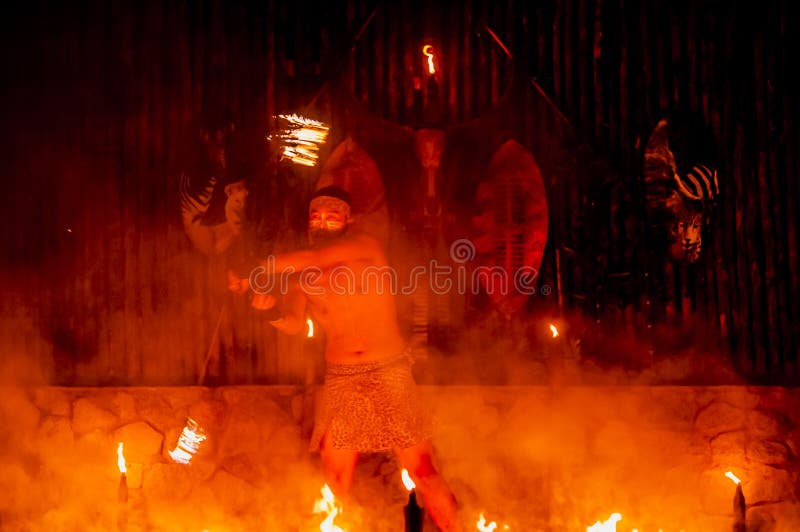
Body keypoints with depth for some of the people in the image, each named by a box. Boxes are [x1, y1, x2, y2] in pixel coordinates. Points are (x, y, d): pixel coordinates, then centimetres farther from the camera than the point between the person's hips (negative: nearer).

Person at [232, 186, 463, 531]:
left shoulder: (367, 247, -2)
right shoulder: (303, 275, 7)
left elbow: (313, 259, -17)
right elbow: (294, 323, -6)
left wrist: (259, 272, -13)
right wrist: (271, 310, -26)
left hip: (389, 374, -3)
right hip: (340, 380, 3)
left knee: (422, 471, -2)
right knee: (334, 482, 1)